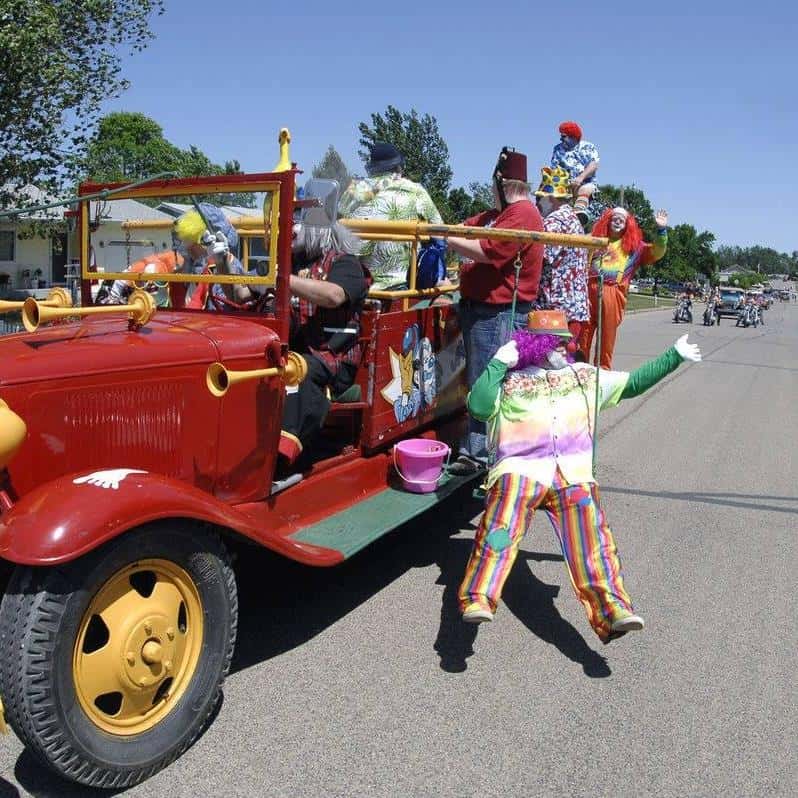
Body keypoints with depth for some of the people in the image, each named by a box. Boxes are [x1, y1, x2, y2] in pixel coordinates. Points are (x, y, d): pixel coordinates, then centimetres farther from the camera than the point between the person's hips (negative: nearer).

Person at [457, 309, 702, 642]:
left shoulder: (585, 376, 28)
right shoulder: (510, 381, 17)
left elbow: (633, 382, 29)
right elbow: (478, 405, -1)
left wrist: (674, 356, 26)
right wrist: (498, 363, 1)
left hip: (574, 473, 2)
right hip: (519, 469, -2)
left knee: (588, 533, -23)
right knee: (500, 527, -28)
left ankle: (612, 609, -34)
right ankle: (477, 600, -40)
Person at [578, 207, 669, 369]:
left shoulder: (634, 245, 14)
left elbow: (656, 252, 4)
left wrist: (661, 230, -8)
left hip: (614, 294, 0)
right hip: (590, 290, 1)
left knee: (607, 336, 4)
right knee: (583, 333, 0)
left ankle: (603, 370, 13)